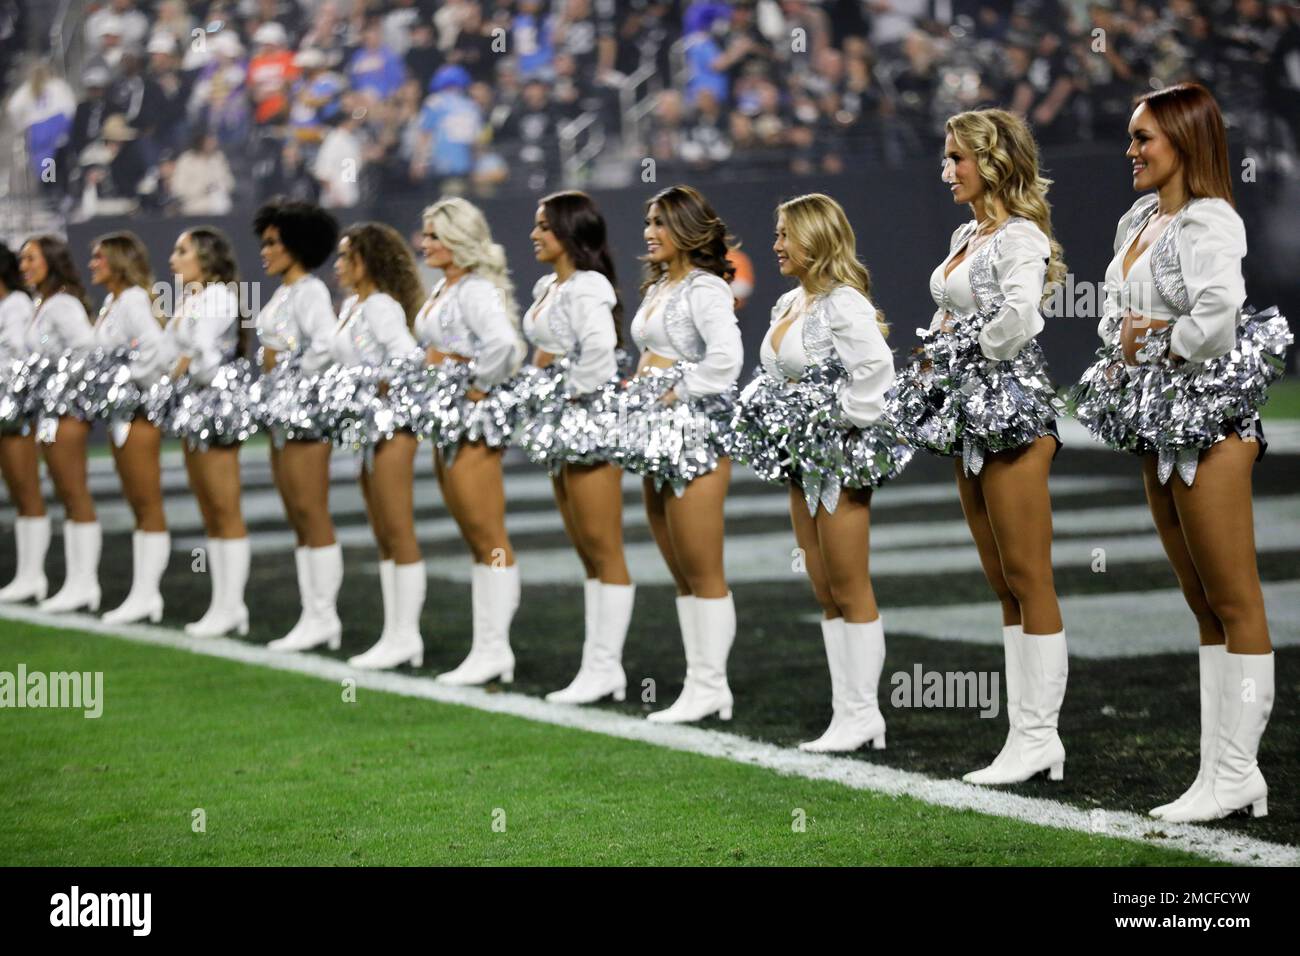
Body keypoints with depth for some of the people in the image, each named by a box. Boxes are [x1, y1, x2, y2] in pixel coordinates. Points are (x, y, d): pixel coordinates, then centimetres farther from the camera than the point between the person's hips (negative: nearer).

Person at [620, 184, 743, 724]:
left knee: (703, 572, -6)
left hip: (694, 435, -10)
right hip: (657, 436, 10)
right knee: (681, 573, 11)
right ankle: (701, 684, 14)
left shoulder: (704, 288, -11)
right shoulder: (657, 288, 17)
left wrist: (680, 393, -15)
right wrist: (641, 393, 5)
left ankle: (710, 686, -3)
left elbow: (726, 356, -24)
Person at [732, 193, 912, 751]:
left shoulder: (842, 303, -16)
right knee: (825, 594, 10)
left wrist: (847, 419, -18)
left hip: (839, 458, -10)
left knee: (850, 591, -4)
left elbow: (875, 368, -27)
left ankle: (860, 716, 1)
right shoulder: (790, 304, 12)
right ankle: (849, 714, 14)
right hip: (802, 459, 10)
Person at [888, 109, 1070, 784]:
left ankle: (1039, 736, -7)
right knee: (1004, 585, 9)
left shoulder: (1020, 237, -11)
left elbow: (1018, 319, -24)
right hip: (970, 416, 10)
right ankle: (1026, 735, 12)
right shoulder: (966, 237, 16)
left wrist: (956, 353, -10)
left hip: (1010, 410, -10)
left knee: (1028, 579, -8)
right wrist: (938, 359, 6)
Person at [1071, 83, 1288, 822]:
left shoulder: (1209, 222, -13)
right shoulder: (1137, 221, 14)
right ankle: (1223, 770, 15)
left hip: (1208, 421, -10)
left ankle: (1237, 773, -3)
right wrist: (1124, 340, 1)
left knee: (1235, 604, -5)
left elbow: (1217, 319, -25)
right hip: (1157, 427, 10)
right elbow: (1117, 310, 22)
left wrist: (1154, 346, -10)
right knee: (1204, 606, 11)